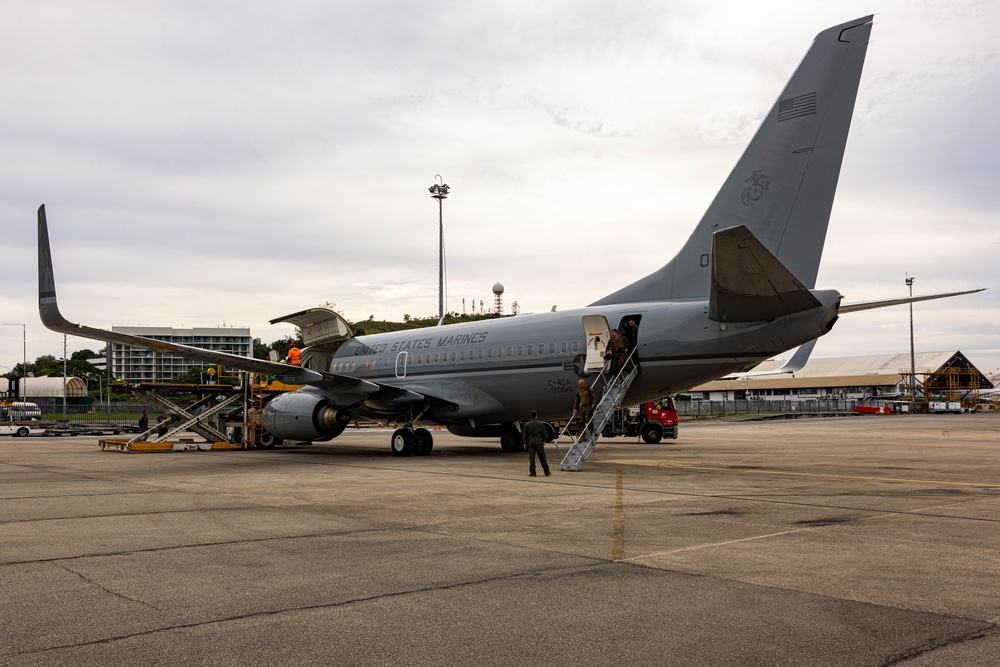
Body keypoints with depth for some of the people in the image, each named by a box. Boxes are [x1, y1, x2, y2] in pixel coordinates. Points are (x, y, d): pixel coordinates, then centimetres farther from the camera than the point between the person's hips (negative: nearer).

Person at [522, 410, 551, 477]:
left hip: (531, 442, -1)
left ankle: (532, 472, -1)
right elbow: (544, 434, 8)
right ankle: (546, 472, 10)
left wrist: (525, 443, 9)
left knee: (531, 458, 1)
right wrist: (543, 441, 20)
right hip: (539, 442, 1)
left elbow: (525, 435, 2)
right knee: (542, 457, 6)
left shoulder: (527, 425, 1)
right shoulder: (541, 424, 3)